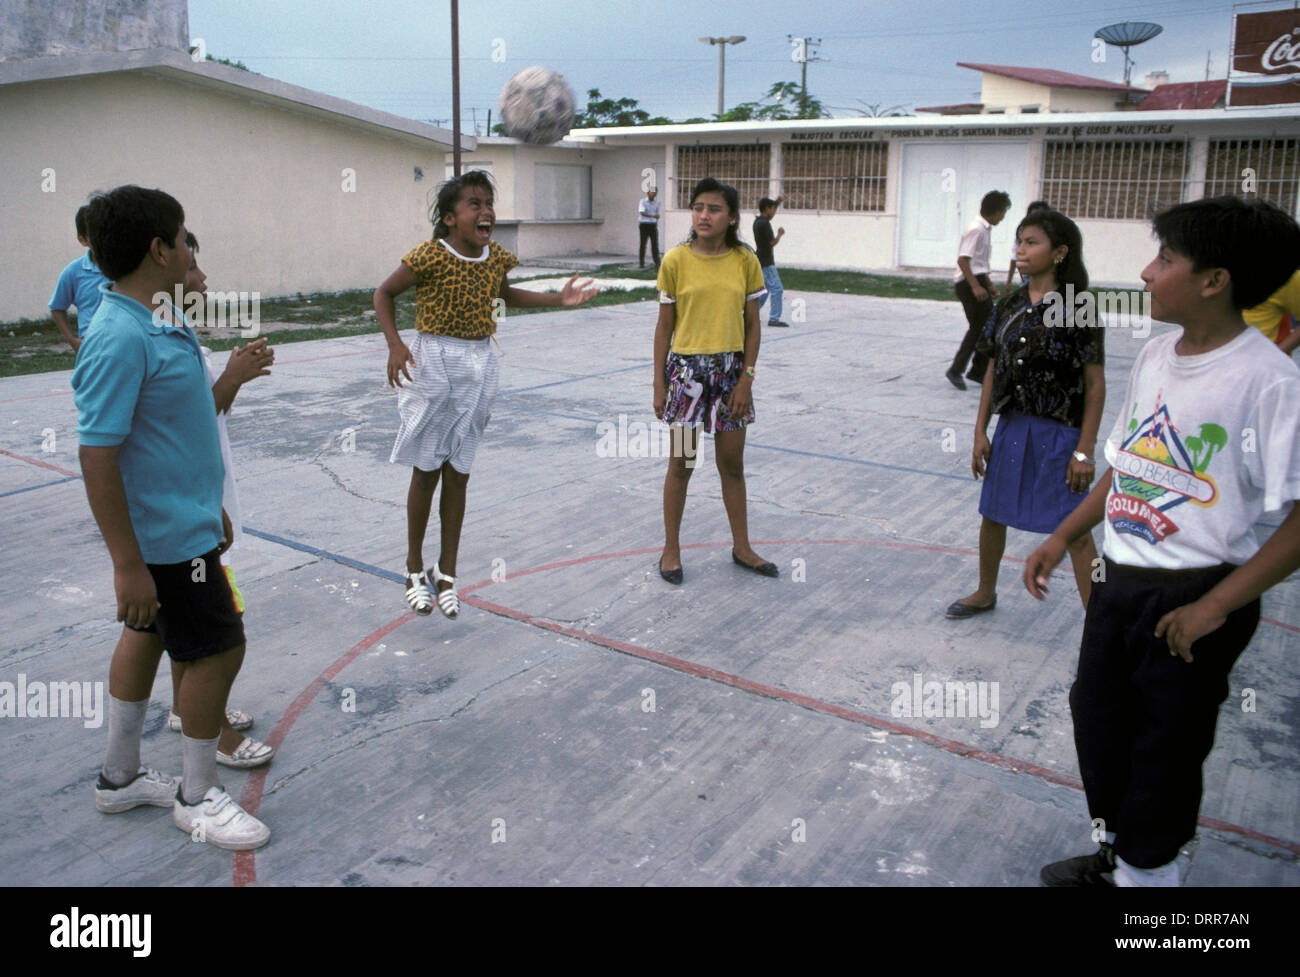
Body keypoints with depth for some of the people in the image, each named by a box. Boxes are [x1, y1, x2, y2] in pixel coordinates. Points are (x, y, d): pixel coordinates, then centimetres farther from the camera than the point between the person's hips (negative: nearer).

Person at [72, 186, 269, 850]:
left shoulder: (154, 318, 6)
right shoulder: (120, 338, -25)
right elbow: (97, 457, -25)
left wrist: (214, 511, 21)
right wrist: (128, 564, -24)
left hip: (187, 519, 10)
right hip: (167, 537, -10)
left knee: (147, 637, 19)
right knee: (218, 649, 0)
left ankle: (120, 778, 37)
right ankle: (197, 797, 20)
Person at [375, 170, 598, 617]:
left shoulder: (496, 256, 2)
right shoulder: (431, 256, -14)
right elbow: (384, 293, -3)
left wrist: (558, 299, 14)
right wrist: (394, 345, -16)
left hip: (479, 366, 4)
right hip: (434, 365, -4)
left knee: (458, 475, 10)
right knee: (425, 473, 6)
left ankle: (447, 573, 23)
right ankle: (415, 570, 25)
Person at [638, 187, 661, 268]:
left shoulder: (656, 202, 11)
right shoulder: (643, 201, -4)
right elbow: (642, 213, -19)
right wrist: (652, 216, -31)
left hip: (653, 225, 3)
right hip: (644, 224, -3)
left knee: (655, 244, -3)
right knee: (643, 244, 2)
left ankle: (657, 262, -2)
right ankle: (642, 263, 9)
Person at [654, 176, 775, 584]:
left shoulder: (746, 262, -1)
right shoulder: (675, 260, -4)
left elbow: (752, 325, 3)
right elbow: (665, 326, 0)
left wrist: (746, 379, -4)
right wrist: (659, 384, -2)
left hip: (730, 368, 2)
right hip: (686, 367, -2)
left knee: (733, 464, 12)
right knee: (681, 464, 6)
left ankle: (742, 548, 27)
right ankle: (671, 550, 20)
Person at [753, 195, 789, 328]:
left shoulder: (758, 221, 10)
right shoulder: (764, 223, -18)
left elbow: (770, 216, 32)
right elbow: (773, 242, -17)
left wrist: (778, 202, 25)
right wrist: (780, 233, 1)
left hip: (761, 261, 10)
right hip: (766, 262, -10)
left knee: (765, 290, 17)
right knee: (776, 289, -7)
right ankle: (774, 318, -8)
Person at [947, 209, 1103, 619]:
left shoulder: (1077, 310, -12)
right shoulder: (1009, 307, 4)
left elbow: (1095, 385, -11)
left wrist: (1085, 450, -14)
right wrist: (980, 432, 6)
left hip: (1059, 432, -6)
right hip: (1011, 426, 6)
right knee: (992, 514, 17)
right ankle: (985, 593, 41)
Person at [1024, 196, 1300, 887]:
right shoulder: (1155, 356, 3)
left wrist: (1213, 607, -19)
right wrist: (1062, 538, 12)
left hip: (1191, 601, -7)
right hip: (1118, 582, 7)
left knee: (1164, 751, 8)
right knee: (1097, 723, 19)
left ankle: (1145, 868, 34)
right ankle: (1113, 854, 43)